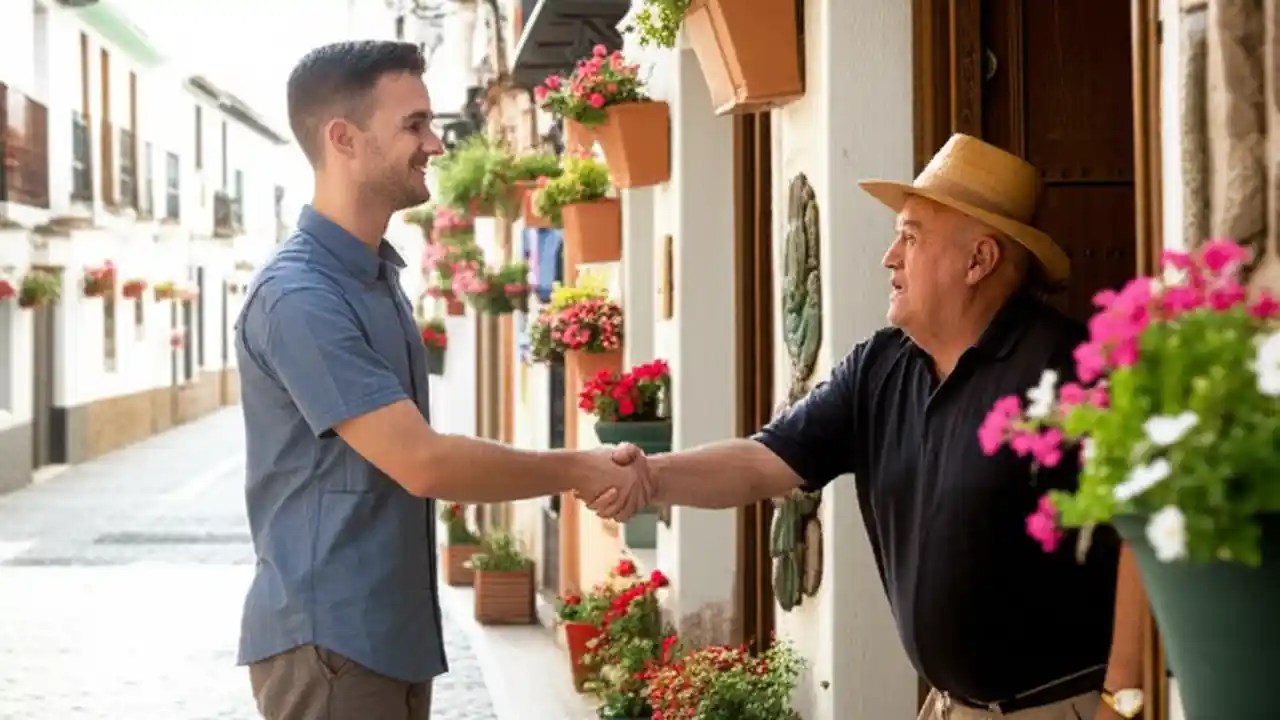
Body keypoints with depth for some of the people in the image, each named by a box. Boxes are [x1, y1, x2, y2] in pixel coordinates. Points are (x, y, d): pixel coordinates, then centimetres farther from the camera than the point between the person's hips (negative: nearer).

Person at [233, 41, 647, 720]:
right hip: (329, 639, -9)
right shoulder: (298, 297, -19)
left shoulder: (379, 277, 12)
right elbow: (421, 461, -23)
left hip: (391, 633, 9)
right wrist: (577, 470, -12)